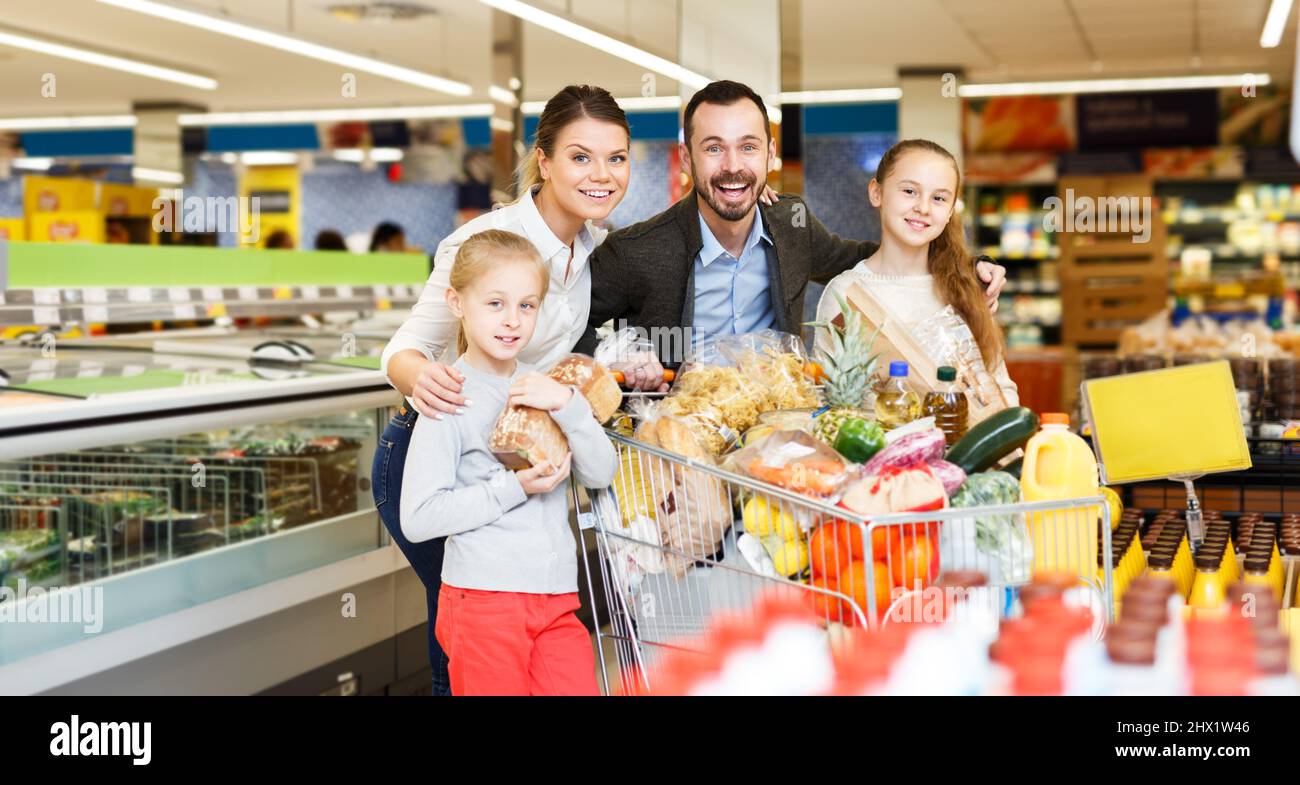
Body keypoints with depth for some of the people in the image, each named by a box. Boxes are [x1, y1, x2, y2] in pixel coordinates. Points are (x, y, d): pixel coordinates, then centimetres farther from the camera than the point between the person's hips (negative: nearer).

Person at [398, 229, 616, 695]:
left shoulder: (542, 389, 10)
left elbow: (601, 474, 1)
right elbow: (418, 518, -14)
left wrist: (567, 404, -14)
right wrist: (513, 488, -17)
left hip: (557, 601, 5)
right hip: (485, 600, -5)